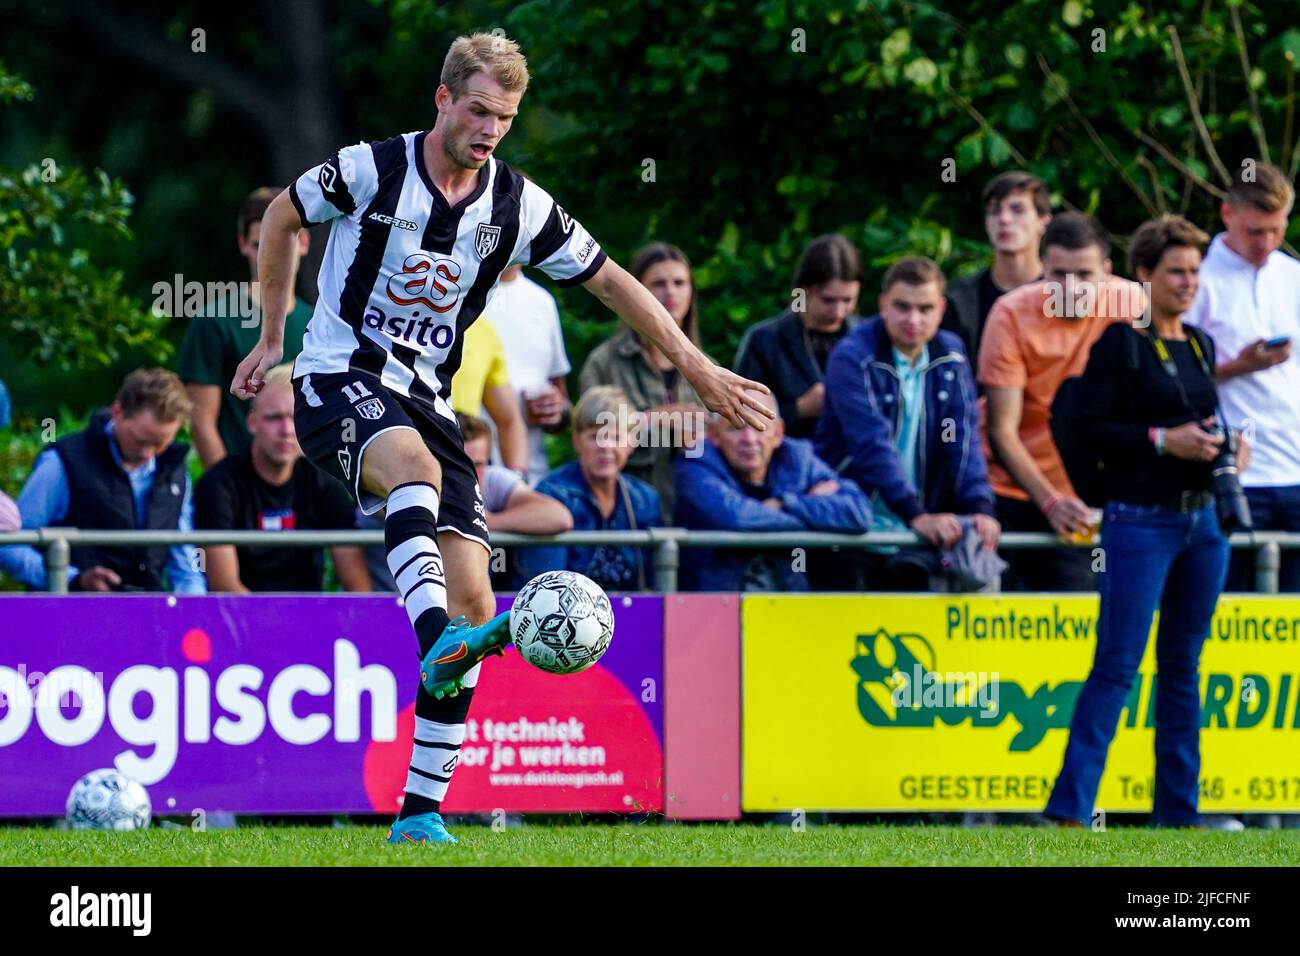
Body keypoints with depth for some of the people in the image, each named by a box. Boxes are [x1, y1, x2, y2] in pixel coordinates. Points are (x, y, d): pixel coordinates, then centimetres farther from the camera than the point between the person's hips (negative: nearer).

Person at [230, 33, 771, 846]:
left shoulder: (519, 208, 0)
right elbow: (283, 216, 8)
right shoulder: (373, 170, -9)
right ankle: (439, 646, -60)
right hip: (337, 383, -4)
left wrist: (700, 370, 7)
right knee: (413, 464, -40)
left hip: (426, 400, 4)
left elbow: (611, 281, 9)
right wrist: (273, 336, 12)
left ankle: (420, 814, -2)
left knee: (473, 602, -7)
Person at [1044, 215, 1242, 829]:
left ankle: (1178, 810, 13)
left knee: (1183, 664, 9)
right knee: (1118, 663, -11)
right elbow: (1091, 426, -11)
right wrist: (1163, 440, -19)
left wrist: (1222, 448, 5)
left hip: (1202, 519, 7)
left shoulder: (1199, 346, 15)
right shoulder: (1120, 343, -6)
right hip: (1140, 519, -7)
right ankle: (1070, 807, -11)